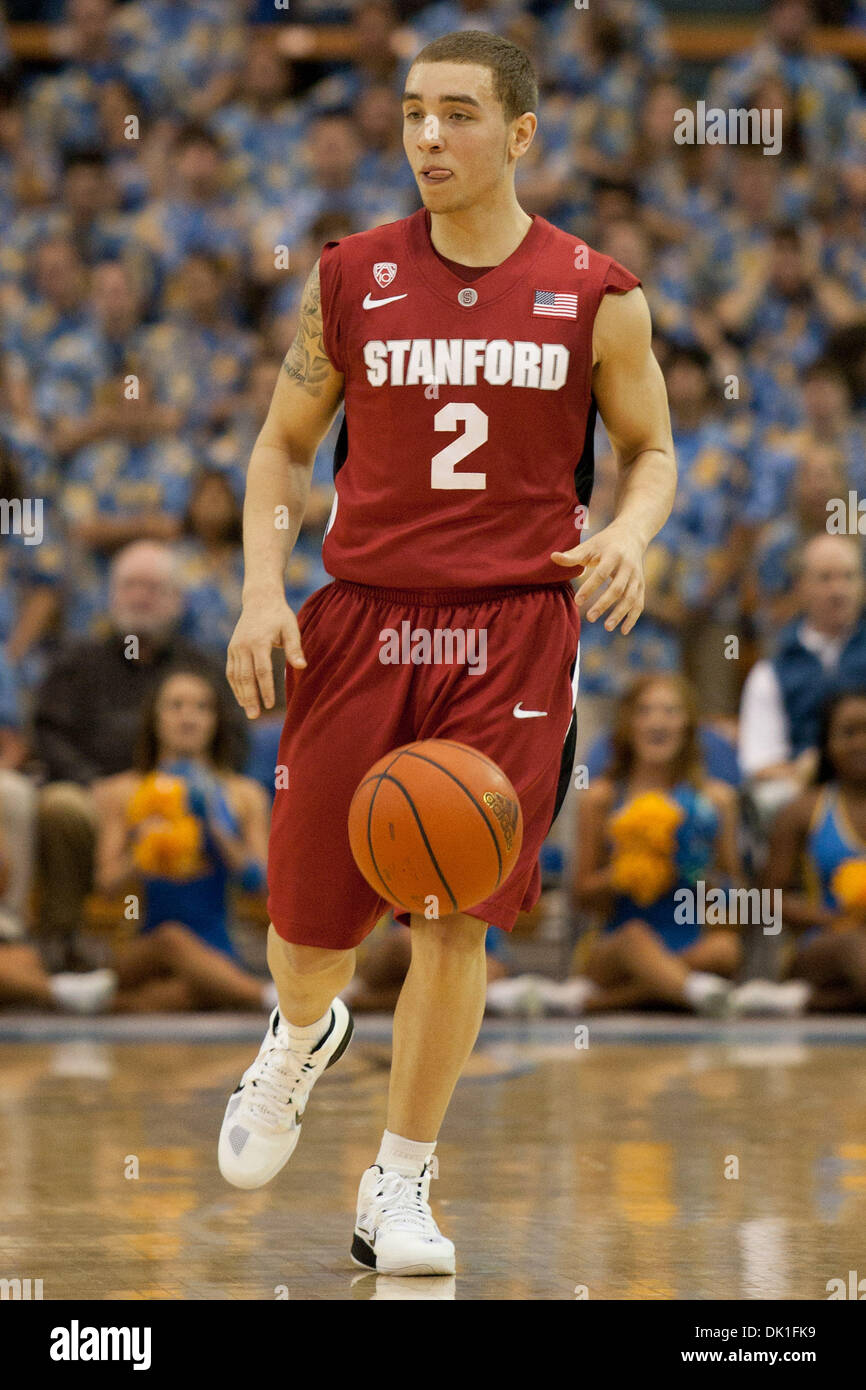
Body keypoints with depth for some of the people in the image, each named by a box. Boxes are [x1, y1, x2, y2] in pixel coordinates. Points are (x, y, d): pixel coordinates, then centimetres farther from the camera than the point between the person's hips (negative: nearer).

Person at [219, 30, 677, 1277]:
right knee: (311, 919, 4)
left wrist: (632, 533, -11)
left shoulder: (594, 295, 0)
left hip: (515, 626, -1)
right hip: (362, 614, 1)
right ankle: (302, 1037, 42)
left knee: (455, 917, -7)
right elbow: (285, 445, 11)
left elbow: (652, 449, 11)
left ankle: (399, 1187, 8)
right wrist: (262, 585, -3)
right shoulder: (350, 280, 3)